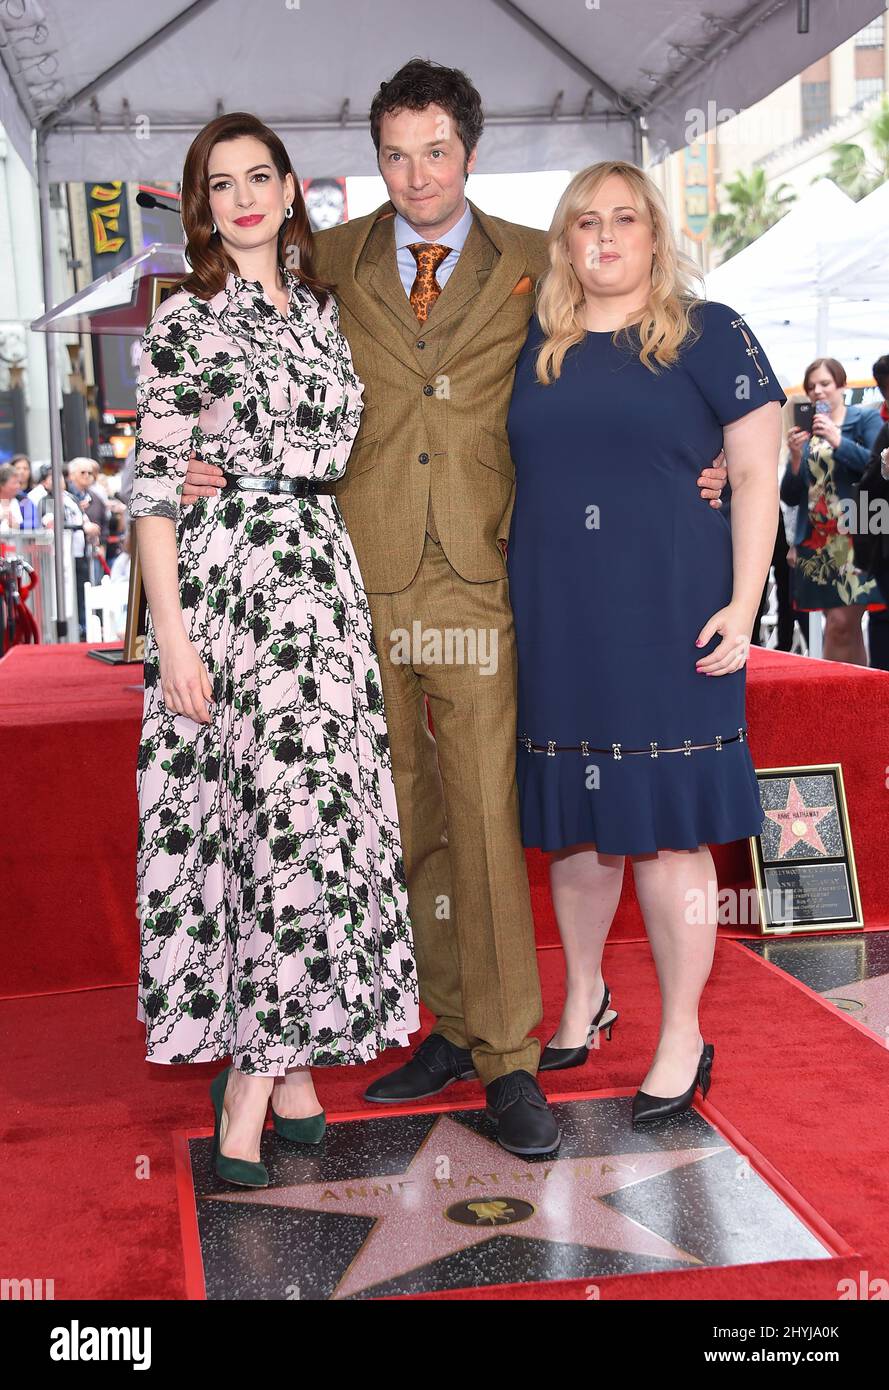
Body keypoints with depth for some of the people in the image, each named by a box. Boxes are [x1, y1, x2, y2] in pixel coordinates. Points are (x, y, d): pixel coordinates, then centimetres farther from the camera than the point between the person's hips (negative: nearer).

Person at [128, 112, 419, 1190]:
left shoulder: (322, 310, 16)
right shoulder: (184, 320, -1)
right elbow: (154, 486, -6)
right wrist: (170, 635, -13)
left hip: (321, 577, 6)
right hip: (224, 582, -6)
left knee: (316, 811, 3)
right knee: (287, 814, -10)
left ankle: (271, 1058, 15)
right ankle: (263, 1071, 1)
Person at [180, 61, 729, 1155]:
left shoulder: (532, 265, 9)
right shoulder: (329, 262, 10)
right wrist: (212, 465, -4)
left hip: (479, 577, -1)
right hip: (360, 576, 2)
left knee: (485, 817, -3)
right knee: (403, 821, 9)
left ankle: (506, 1056, 8)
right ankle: (456, 1023, 24)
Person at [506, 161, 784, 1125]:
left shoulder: (711, 336, 1)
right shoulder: (535, 346, 11)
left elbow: (756, 475, -1)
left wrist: (742, 604, -10)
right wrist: (509, 598, 10)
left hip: (667, 616, -3)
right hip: (557, 621, 4)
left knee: (664, 824, 0)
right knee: (574, 821, 12)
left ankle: (683, 1042, 14)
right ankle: (583, 995, 33)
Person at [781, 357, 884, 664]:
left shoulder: (865, 419, 5)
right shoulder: (803, 431, 16)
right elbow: (790, 497, 13)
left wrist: (838, 441, -16)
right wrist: (795, 457, -3)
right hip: (815, 541, 4)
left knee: (841, 622, -13)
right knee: (845, 626, 3)